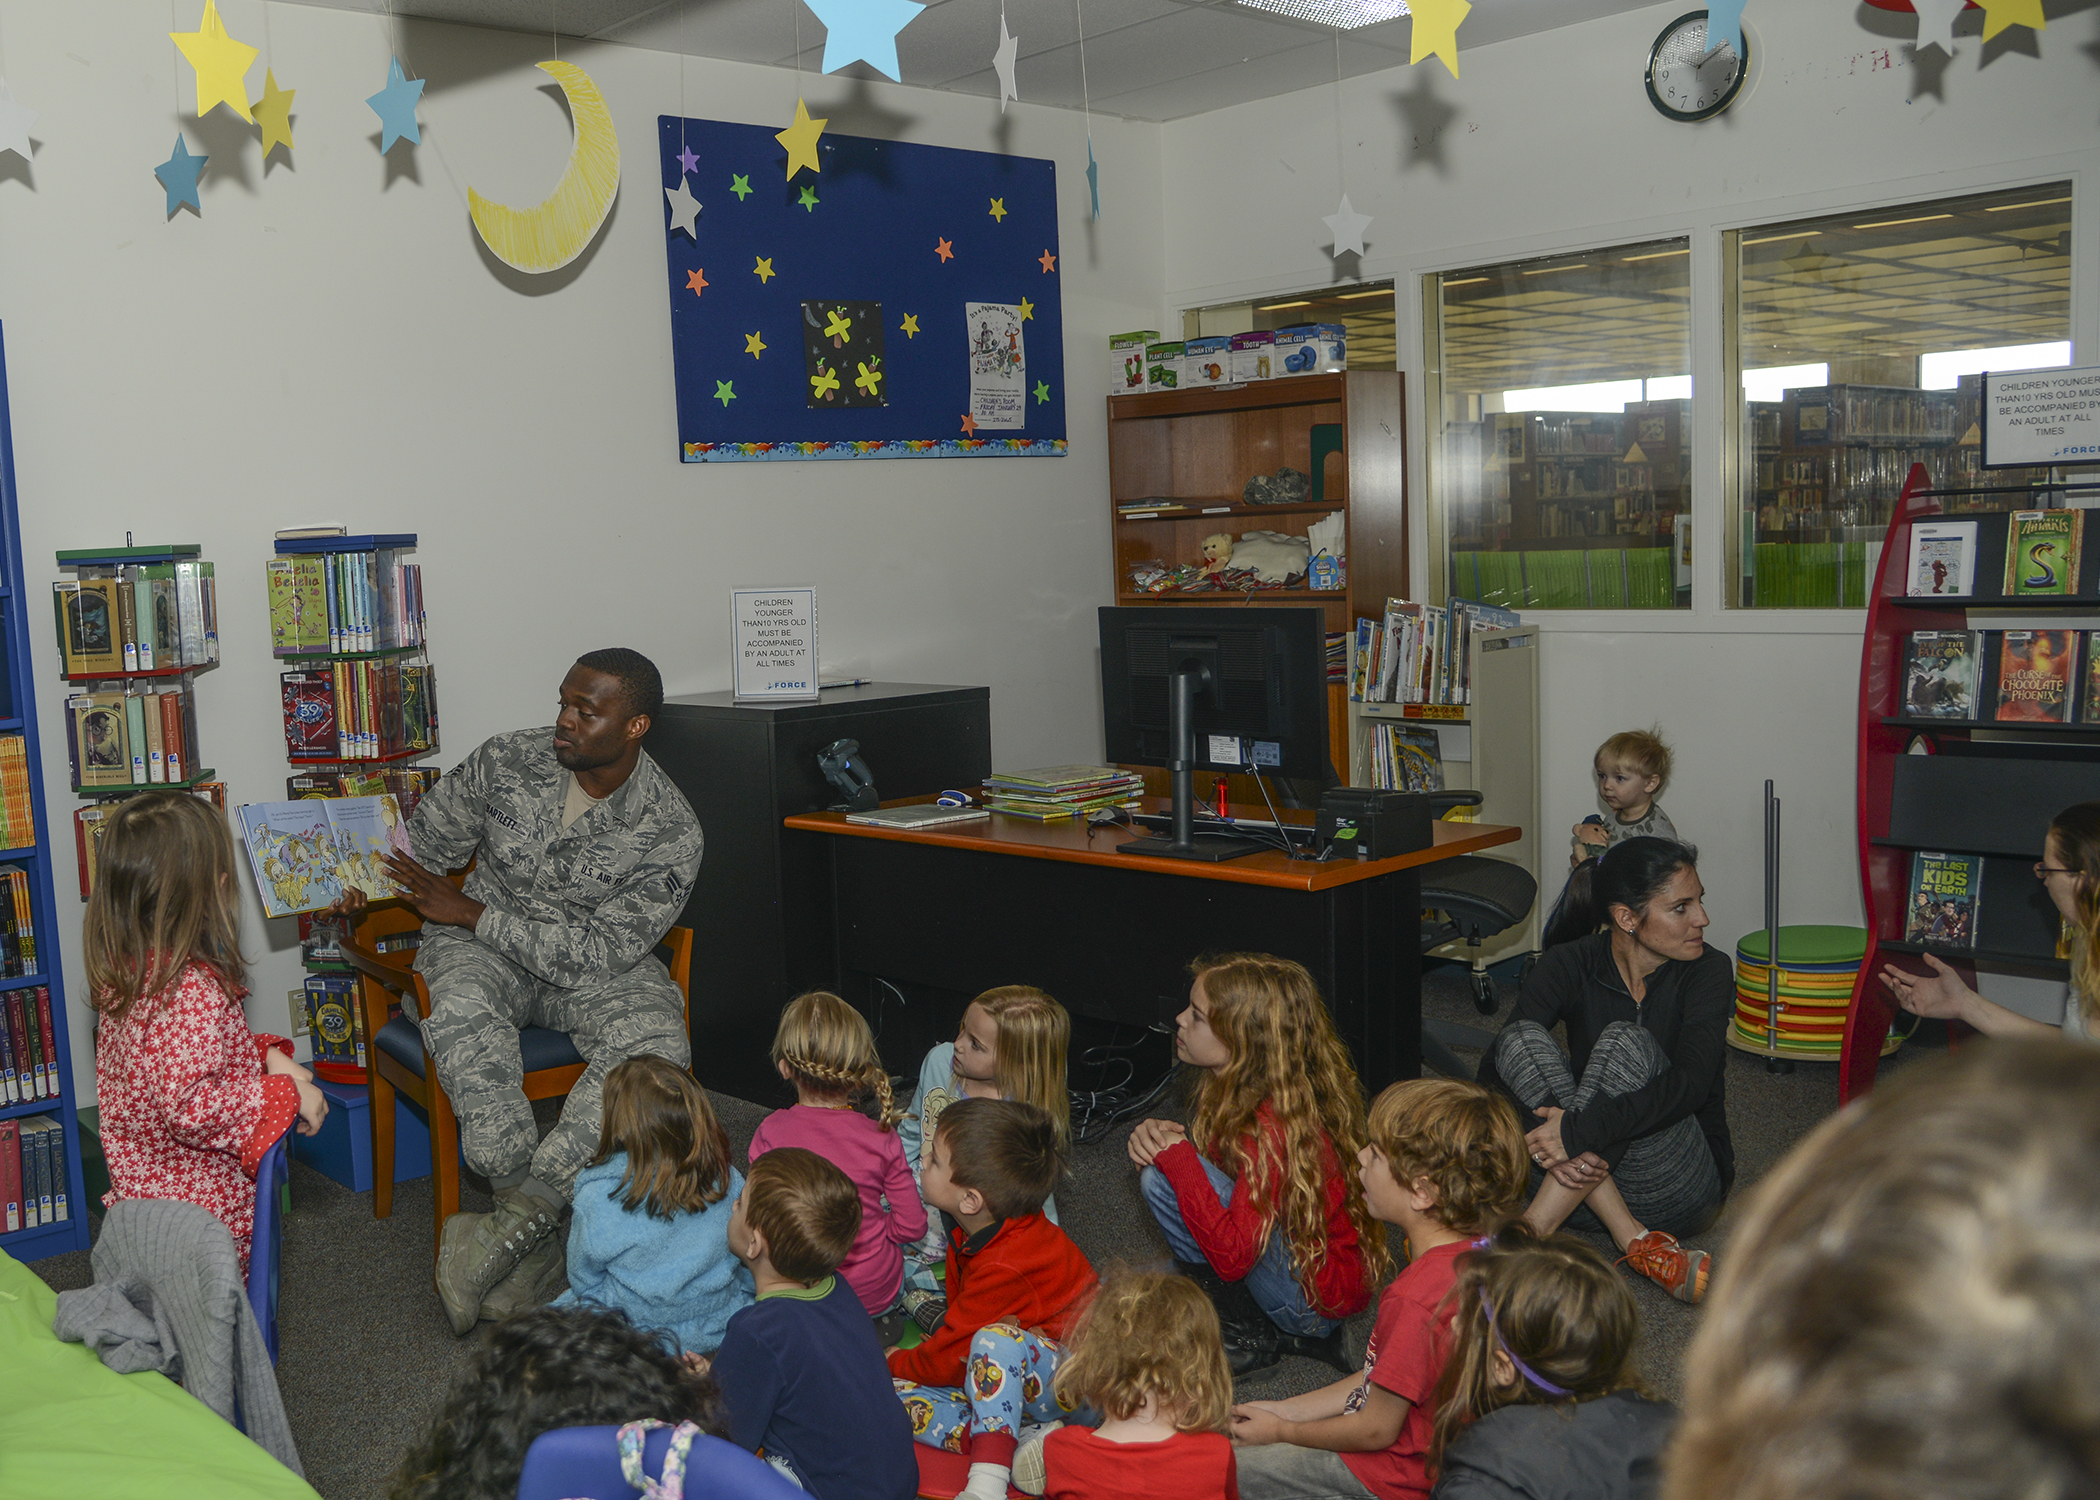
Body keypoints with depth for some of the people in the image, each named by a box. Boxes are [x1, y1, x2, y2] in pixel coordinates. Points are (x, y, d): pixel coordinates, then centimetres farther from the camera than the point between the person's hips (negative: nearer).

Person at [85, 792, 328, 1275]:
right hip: (202, 1203, -8)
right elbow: (189, 1108, -30)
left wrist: (265, 1054, 3)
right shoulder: (193, 990, -28)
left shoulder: (124, 969, 1)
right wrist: (286, 1094, -21)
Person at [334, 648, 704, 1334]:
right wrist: (362, 884, -17)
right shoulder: (508, 760, -6)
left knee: (657, 1045, -32)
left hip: (594, 962, -1)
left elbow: (603, 950, -20)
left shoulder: (671, 831, -16)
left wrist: (470, 912, -22)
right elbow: (424, 839, 6)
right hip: (482, 947, 1)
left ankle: (515, 1219, -28)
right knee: (463, 1015, -35)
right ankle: (534, 1235, -27)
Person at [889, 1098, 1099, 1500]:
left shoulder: (1006, 1268, -29)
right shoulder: (970, 1237, -1)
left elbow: (950, 1361, -19)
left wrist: (897, 1362, 0)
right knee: (898, 1393, -11)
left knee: (996, 1339, -40)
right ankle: (1024, 1448, -20)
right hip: (1010, 1376, 10)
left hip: (1066, 1386, -9)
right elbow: (962, 1323, 12)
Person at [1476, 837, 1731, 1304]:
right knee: (1523, 1038, -22)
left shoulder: (1707, 972, -7)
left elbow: (1690, 1083, -25)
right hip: (1581, 1178, 2)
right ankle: (1635, 1240, -28)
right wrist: (1549, 1145, -34)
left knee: (1626, 1042, -27)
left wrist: (1579, 1131, -36)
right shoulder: (1571, 964, -4)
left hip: (1677, 1191, -2)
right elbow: (1493, 1070, -15)